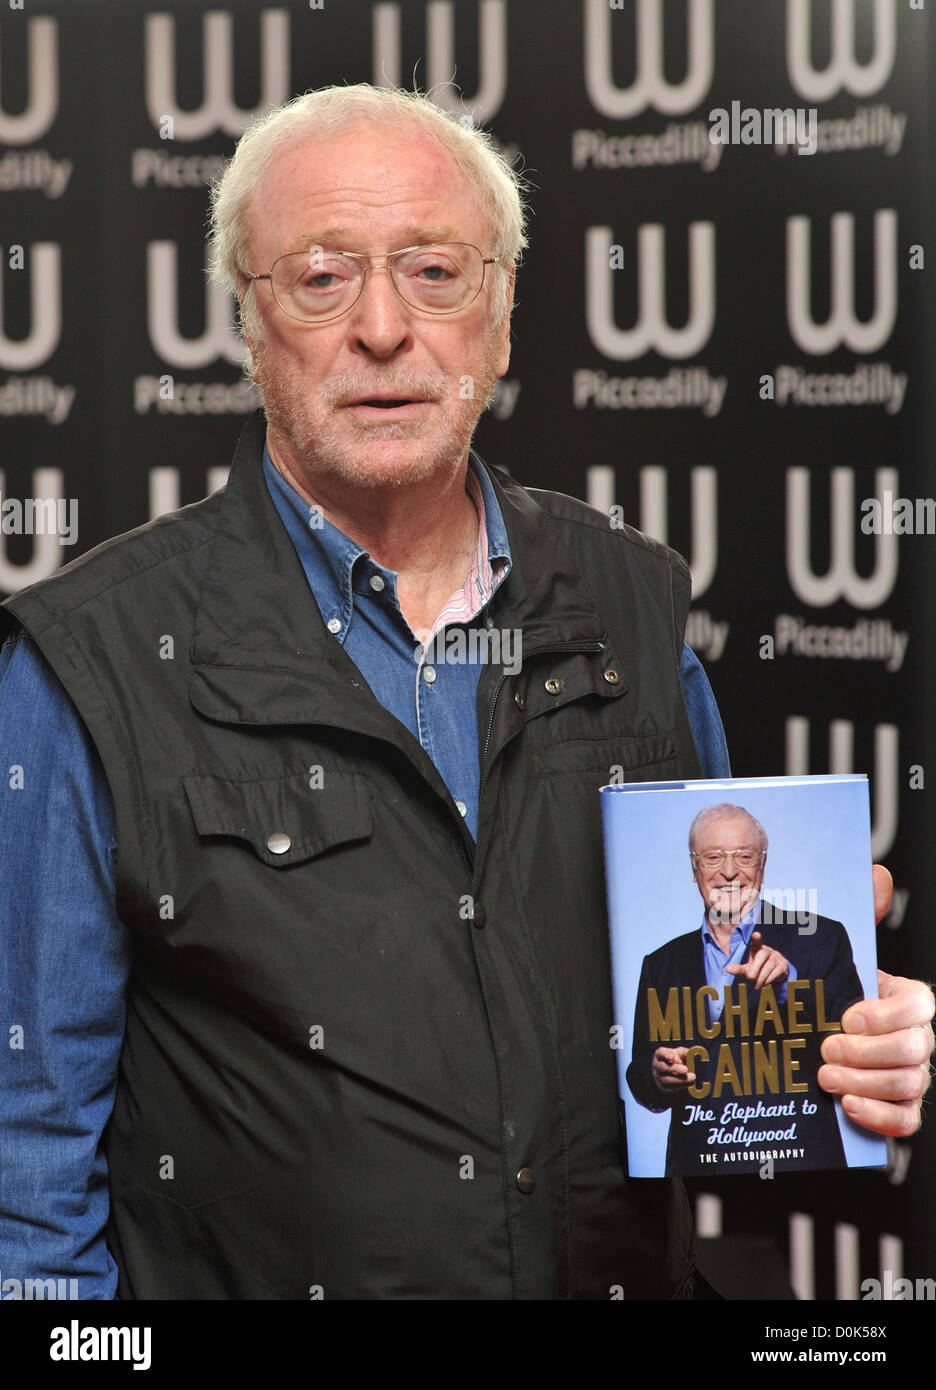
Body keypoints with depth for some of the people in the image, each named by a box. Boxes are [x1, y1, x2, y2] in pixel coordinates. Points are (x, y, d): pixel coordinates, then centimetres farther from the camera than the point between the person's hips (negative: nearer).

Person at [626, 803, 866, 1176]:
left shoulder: (820, 938, 2)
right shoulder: (662, 964, 13)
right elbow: (641, 1085, 14)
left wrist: (789, 984, -21)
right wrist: (658, 1075, -8)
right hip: (696, 1166, 3)